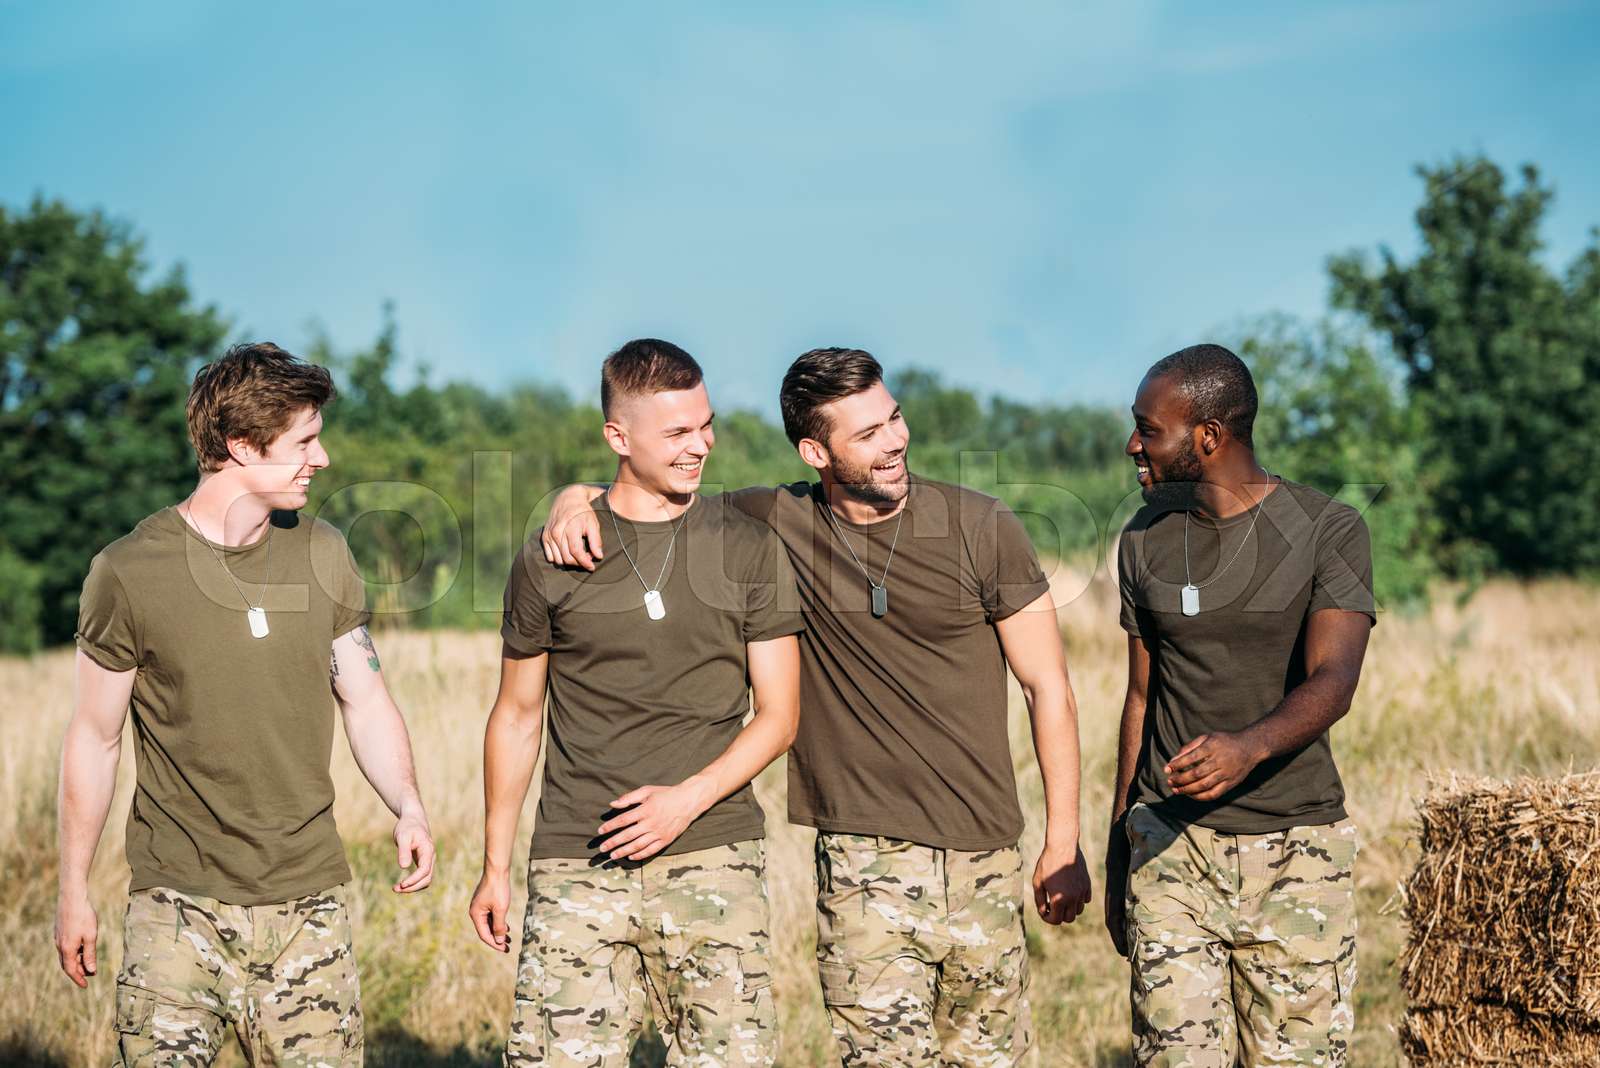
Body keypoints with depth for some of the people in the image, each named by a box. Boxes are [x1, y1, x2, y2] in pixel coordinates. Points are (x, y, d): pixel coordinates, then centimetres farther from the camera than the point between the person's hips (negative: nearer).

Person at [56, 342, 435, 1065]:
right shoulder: (128, 571, -7)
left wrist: (407, 807, -9)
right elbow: (95, 739, 2)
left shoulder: (322, 553, 4)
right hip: (176, 905, -3)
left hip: (307, 901, 3)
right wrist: (73, 890, 5)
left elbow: (365, 699, 9)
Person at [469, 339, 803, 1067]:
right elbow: (517, 716, 13)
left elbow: (777, 715, 5)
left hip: (713, 856, 0)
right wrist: (495, 866, 12)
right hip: (577, 864, 0)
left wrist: (690, 798, -10)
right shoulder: (549, 560, 5)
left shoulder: (750, 551, 5)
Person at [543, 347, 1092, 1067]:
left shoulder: (981, 527, -2)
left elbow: (1048, 686, 2)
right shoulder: (779, 522, -1)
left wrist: (1064, 843, 0)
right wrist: (578, 497, -9)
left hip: (983, 857, 1)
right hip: (863, 862, -1)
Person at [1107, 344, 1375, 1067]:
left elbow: (1333, 681, -17)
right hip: (1171, 845, 2)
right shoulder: (1146, 540, 7)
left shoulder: (1329, 531, -5)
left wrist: (1249, 746, -38)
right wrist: (1117, 854, 14)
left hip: (1297, 848, -2)